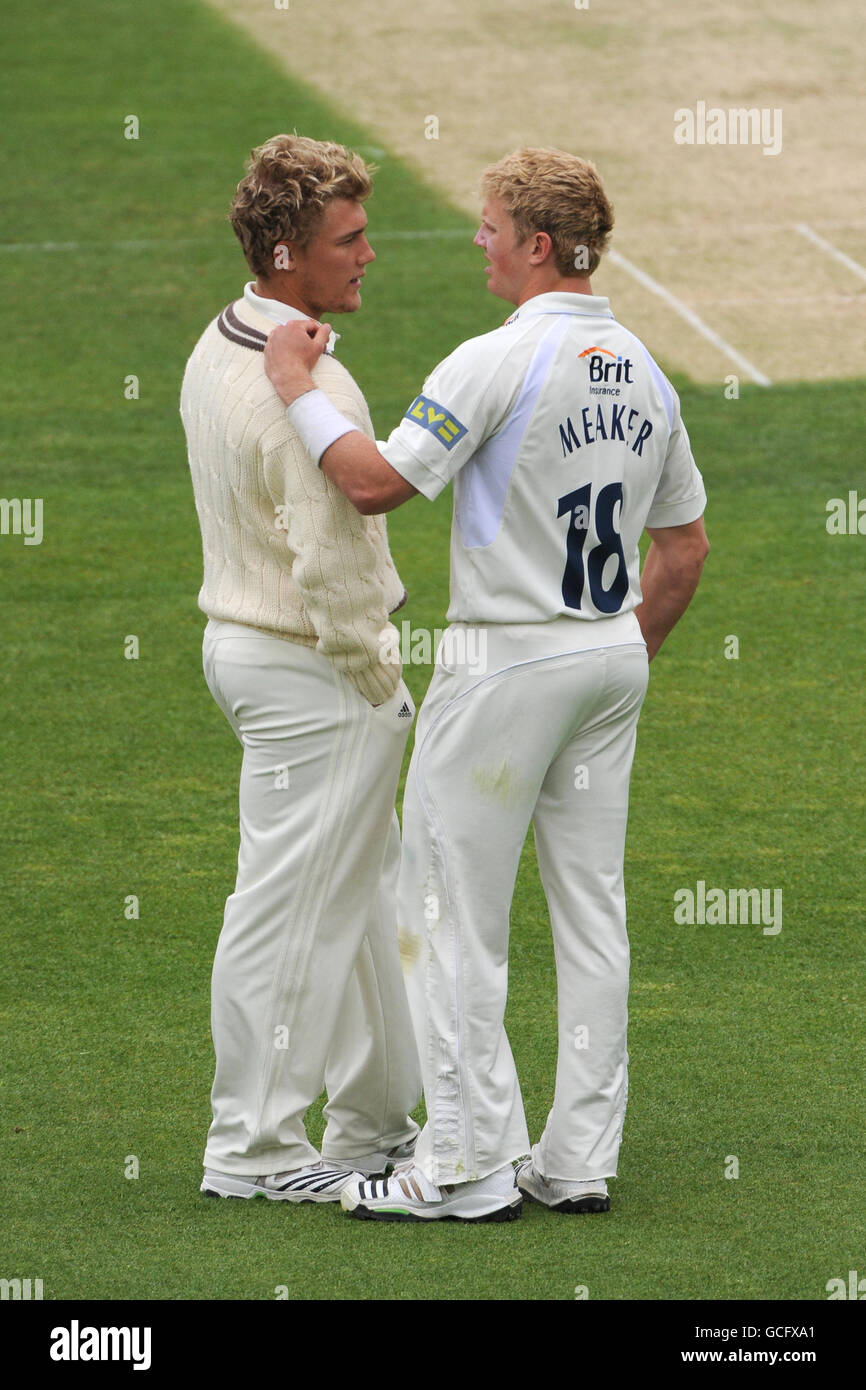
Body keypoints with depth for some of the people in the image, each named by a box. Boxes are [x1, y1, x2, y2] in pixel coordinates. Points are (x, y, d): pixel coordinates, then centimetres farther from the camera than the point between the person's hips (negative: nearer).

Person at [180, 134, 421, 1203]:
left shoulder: (215, 352, 8)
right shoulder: (304, 385, -23)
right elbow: (331, 563, -26)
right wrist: (377, 685, -12)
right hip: (309, 671, -10)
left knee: (363, 890, 18)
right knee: (288, 911, -2)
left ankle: (377, 1124, 27)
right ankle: (253, 1148, 6)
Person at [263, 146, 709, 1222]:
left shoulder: (500, 362, -17)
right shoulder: (643, 371, 8)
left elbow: (378, 483, -19)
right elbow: (685, 545, 13)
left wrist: (297, 392, -7)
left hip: (507, 662, -8)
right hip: (611, 657, 8)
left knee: (452, 912, -1)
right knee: (591, 910, 11)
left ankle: (471, 1163, -2)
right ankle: (581, 1159, 13)